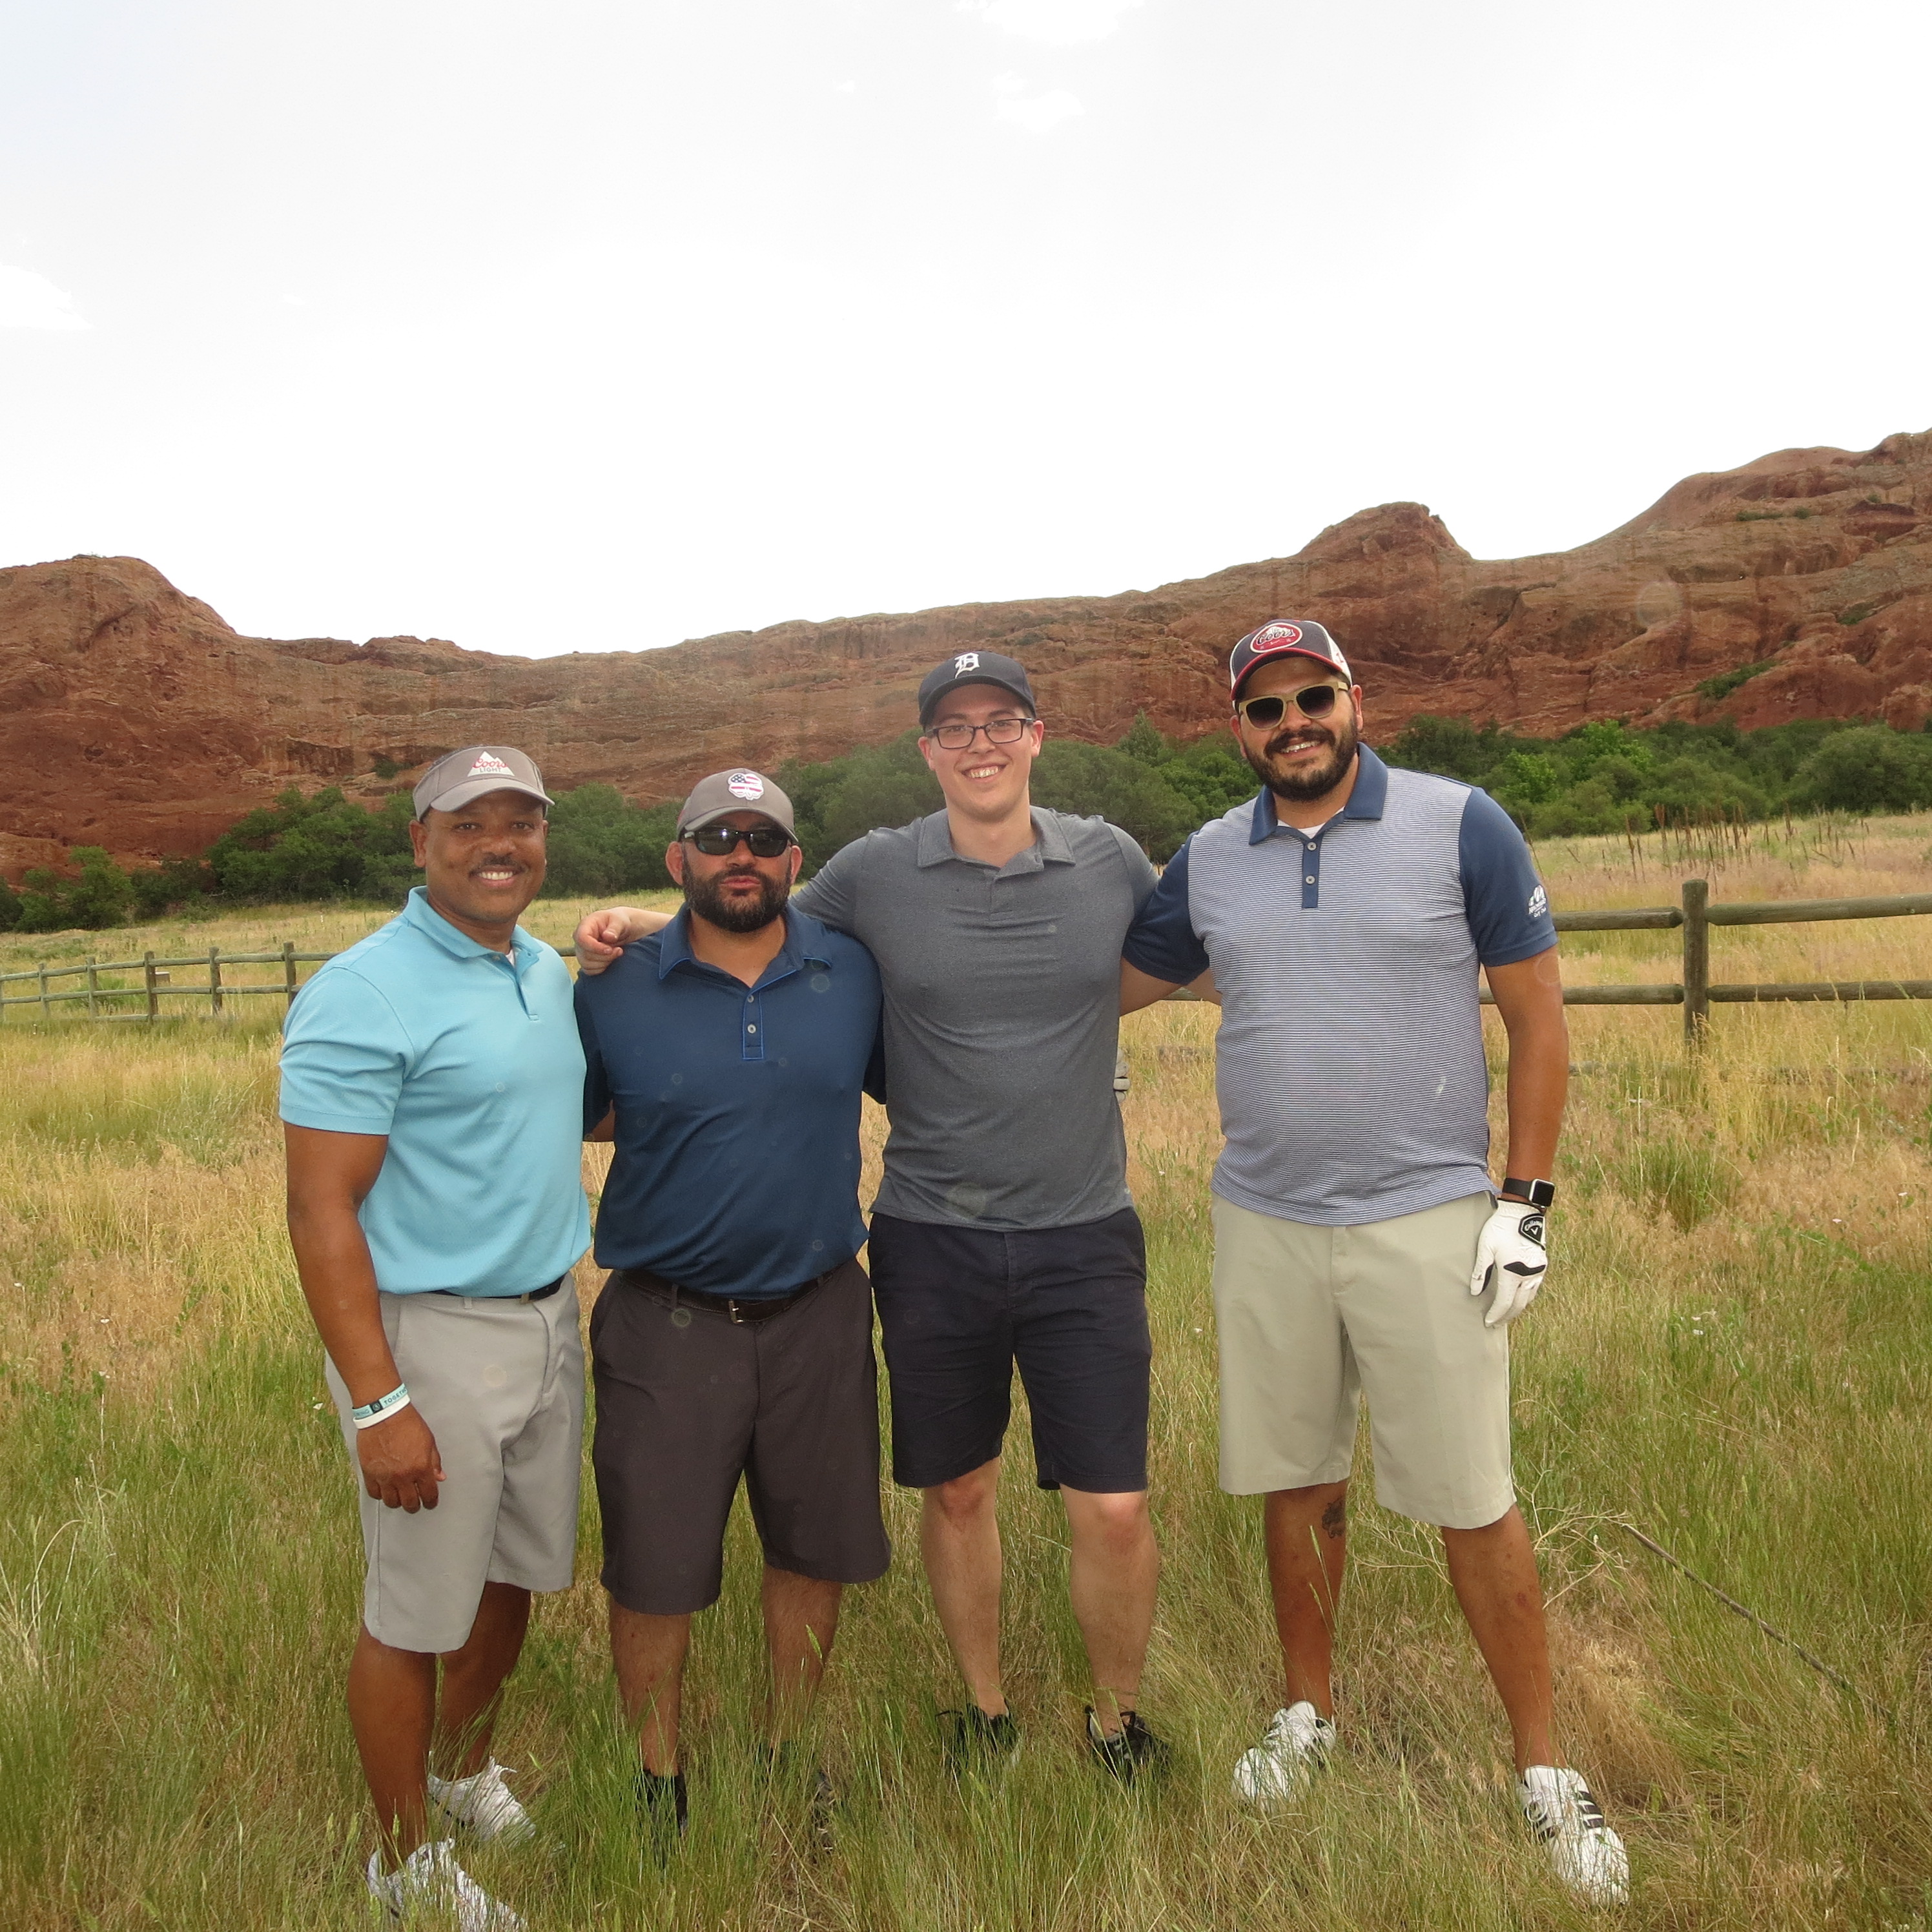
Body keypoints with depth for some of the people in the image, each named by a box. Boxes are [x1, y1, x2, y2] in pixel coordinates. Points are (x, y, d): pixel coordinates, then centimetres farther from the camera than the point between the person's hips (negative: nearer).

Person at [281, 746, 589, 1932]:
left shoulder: (550, 972, 7)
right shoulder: (365, 996, -16)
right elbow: (321, 1213, -19)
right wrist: (378, 1403, -21)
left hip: (550, 1321, 7)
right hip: (431, 1336, -7)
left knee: (514, 1576, 21)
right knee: (417, 1614, 8)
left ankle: (466, 1772, 46)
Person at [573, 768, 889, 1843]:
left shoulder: (855, 976, -1)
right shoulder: (612, 992, -6)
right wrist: (671, 1121, -4)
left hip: (819, 1311, 2)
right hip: (667, 1322, -2)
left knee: (815, 1548, 16)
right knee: (655, 1566, 10)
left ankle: (793, 1751, 41)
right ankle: (659, 1777, 35)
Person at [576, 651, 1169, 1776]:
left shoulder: (1110, 861, 0)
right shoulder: (875, 873, -3)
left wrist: (1063, 1012, 0)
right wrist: (645, 924, -4)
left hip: (1084, 1236, 0)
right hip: (932, 1239, 0)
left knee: (1113, 1509, 3)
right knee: (956, 1492, 16)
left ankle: (1121, 1719, 32)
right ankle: (984, 1710, 41)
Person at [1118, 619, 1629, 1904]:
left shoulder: (1463, 827, -5)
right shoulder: (1207, 863, 4)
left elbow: (1539, 1015, -3)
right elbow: (1111, 987, 16)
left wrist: (1525, 1202, -6)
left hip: (1427, 1219, -3)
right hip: (1263, 1222, 3)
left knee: (1474, 1504, 4)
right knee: (1297, 1483, 15)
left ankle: (1545, 1772, 25)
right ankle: (1310, 1714, 36)